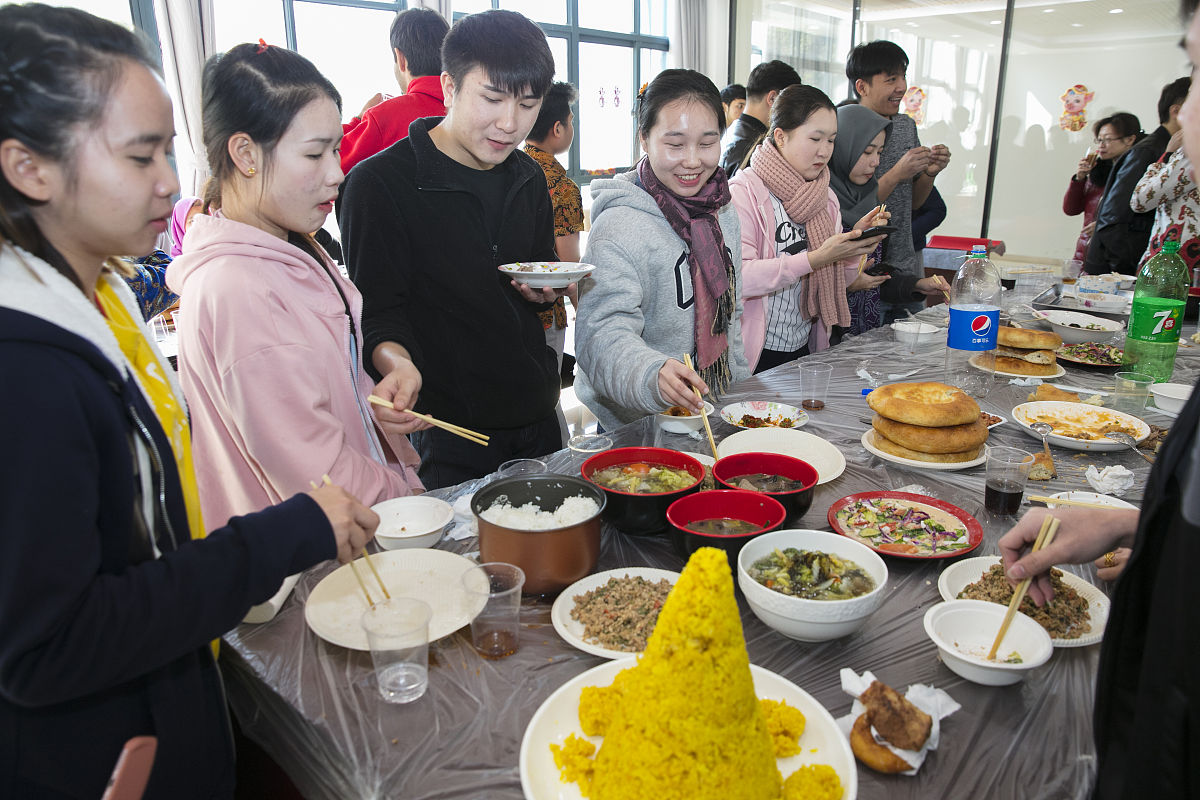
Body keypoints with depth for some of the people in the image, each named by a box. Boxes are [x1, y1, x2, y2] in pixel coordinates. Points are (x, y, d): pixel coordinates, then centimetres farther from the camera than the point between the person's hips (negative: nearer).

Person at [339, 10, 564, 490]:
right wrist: (398, 365, -34)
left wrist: (548, 291, -4)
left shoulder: (529, 180, 9)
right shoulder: (379, 183, -12)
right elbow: (376, 312, -13)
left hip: (537, 418, 7)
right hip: (446, 433, -6)